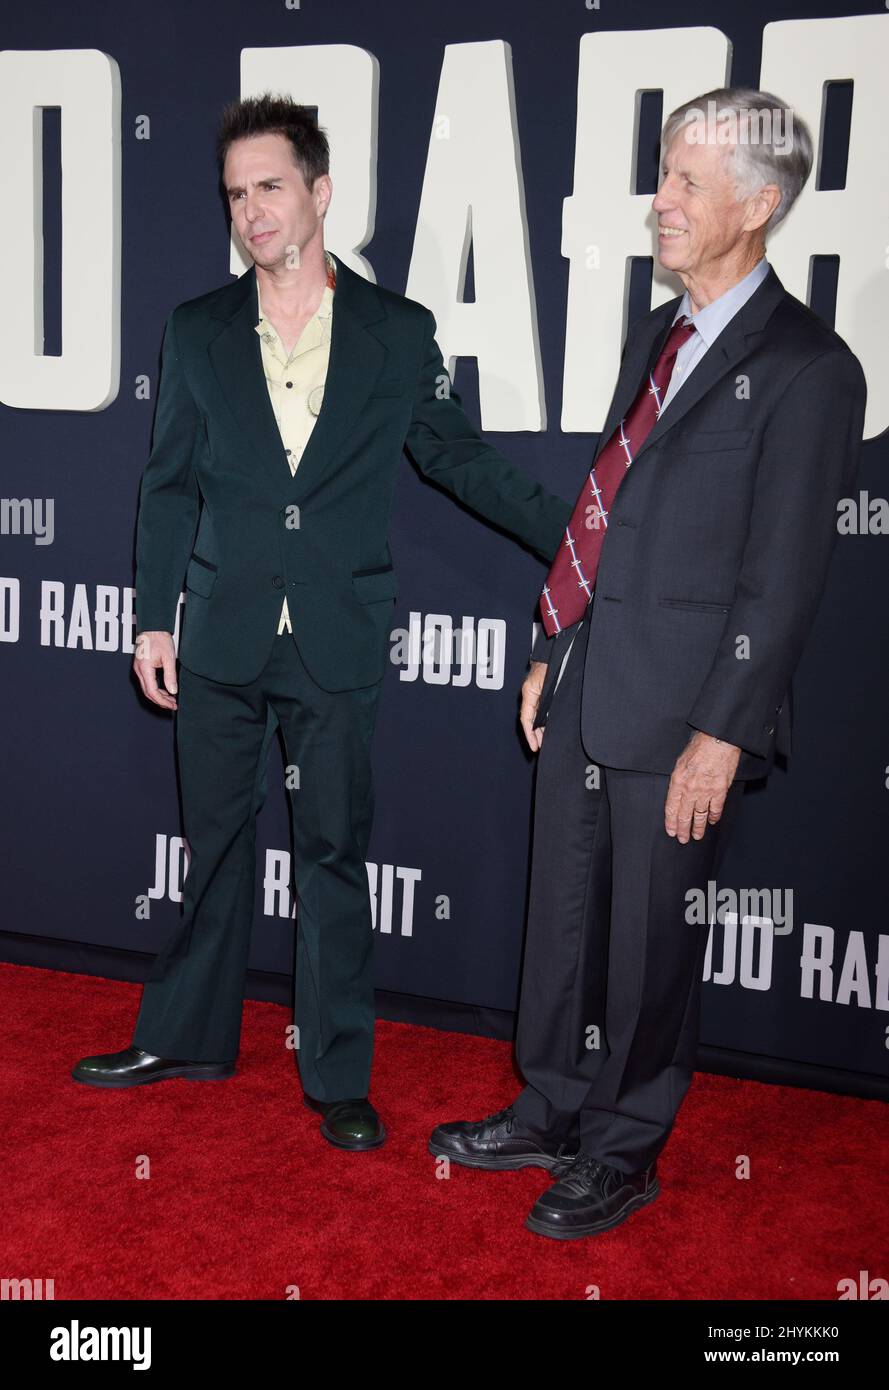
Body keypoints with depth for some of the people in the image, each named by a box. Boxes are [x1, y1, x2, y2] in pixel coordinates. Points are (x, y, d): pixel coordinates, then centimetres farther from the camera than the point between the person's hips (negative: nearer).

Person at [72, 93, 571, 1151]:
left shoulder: (399, 332, 2)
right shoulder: (197, 331, 6)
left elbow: (457, 456, 10)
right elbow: (169, 485, 9)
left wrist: (575, 538, 5)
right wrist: (153, 619, 5)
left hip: (338, 638, -1)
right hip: (222, 633, 2)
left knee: (336, 851, 5)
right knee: (215, 843, 12)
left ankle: (339, 1075, 18)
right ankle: (186, 1037, 30)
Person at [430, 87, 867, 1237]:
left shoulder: (806, 369, -12)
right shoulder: (654, 335, 13)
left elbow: (784, 575, -14)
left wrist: (723, 732, -16)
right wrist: (552, 652, 15)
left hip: (678, 708, -7)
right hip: (587, 688, 8)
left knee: (649, 943, 8)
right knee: (561, 915, 17)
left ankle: (624, 1153, 27)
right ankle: (552, 1113, 36)